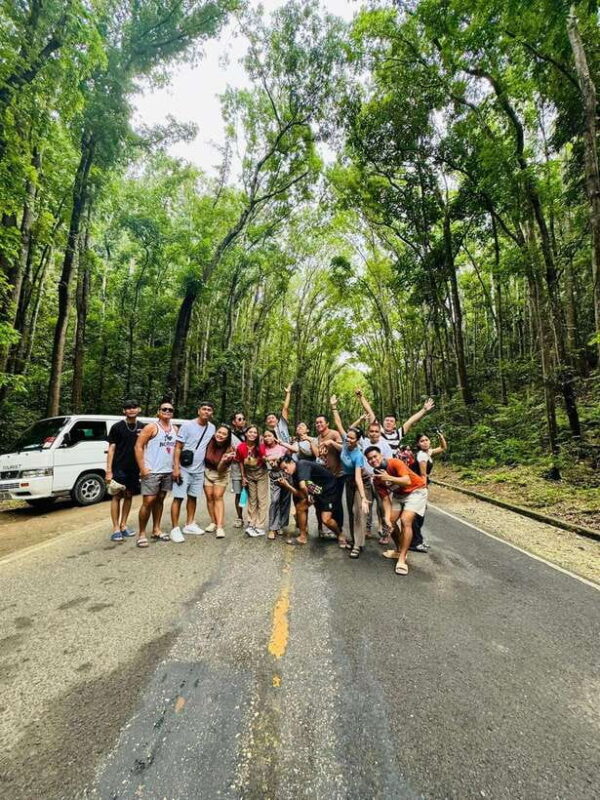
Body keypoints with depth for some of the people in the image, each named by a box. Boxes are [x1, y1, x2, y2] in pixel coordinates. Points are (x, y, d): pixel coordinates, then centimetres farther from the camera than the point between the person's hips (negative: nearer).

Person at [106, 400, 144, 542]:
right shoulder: (117, 427, -2)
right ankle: (116, 529, 9)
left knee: (128, 496, 11)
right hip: (119, 468, -3)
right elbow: (111, 449, -3)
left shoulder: (142, 427, 6)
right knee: (117, 496, 2)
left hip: (134, 468, 3)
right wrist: (109, 470, -9)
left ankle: (123, 525, 23)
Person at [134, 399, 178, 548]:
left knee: (160, 500, 13)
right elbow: (138, 446, -10)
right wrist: (142, 468, -15)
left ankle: (156, 530, 23)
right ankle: (141, 533, 8)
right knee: (148, 501, -5)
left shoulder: (175, 429, 10)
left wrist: (175, 467, 9)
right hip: (152, 471, -5)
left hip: (168, 471, 5)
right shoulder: (151, 427, -6)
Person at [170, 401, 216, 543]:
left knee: (193, 497, 14)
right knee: (178, 498, -2)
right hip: (184, 469, -5)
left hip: (199, 470, 5)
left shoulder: (212, 428, 3)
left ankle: (189, 525, 27)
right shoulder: (187, 425, -11)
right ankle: (175, 529, 8)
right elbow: (178, 448, -10)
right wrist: (176, 468, -16)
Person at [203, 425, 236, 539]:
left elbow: (220, 469, -25)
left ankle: (220, 526, -10)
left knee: (218, 497, -9)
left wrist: (224, 460, -43)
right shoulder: (209, 442, -19)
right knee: (209, 496, 3)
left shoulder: (229, 449, -23)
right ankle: (213, 522, 16)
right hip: (206, 471, 2)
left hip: (220, 474, -2)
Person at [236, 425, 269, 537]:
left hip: (261, 474, -2)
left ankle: (260, 527, 3)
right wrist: (243, 477, 3)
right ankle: (251, 524, 22)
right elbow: (240, 462, 0)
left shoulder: (261, 446, -20)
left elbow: (264, 458, -4)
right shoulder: (241, 447, -14)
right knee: (252, 500, 13)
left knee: (262, 500, -2)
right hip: (249, 475, 3)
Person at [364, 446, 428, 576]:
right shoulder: (376, 478, -8)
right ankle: (400, 550, 27)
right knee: (391, 521, 2)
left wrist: (388, 478, -42)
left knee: (405, 520, -21)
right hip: (399, 494, 7)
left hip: (416, 491, -6)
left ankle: (402, 559, -14)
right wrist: (387, 518, -19)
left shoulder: (394, 463, -26)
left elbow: (407, 481, -35)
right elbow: (386, 498, -8)